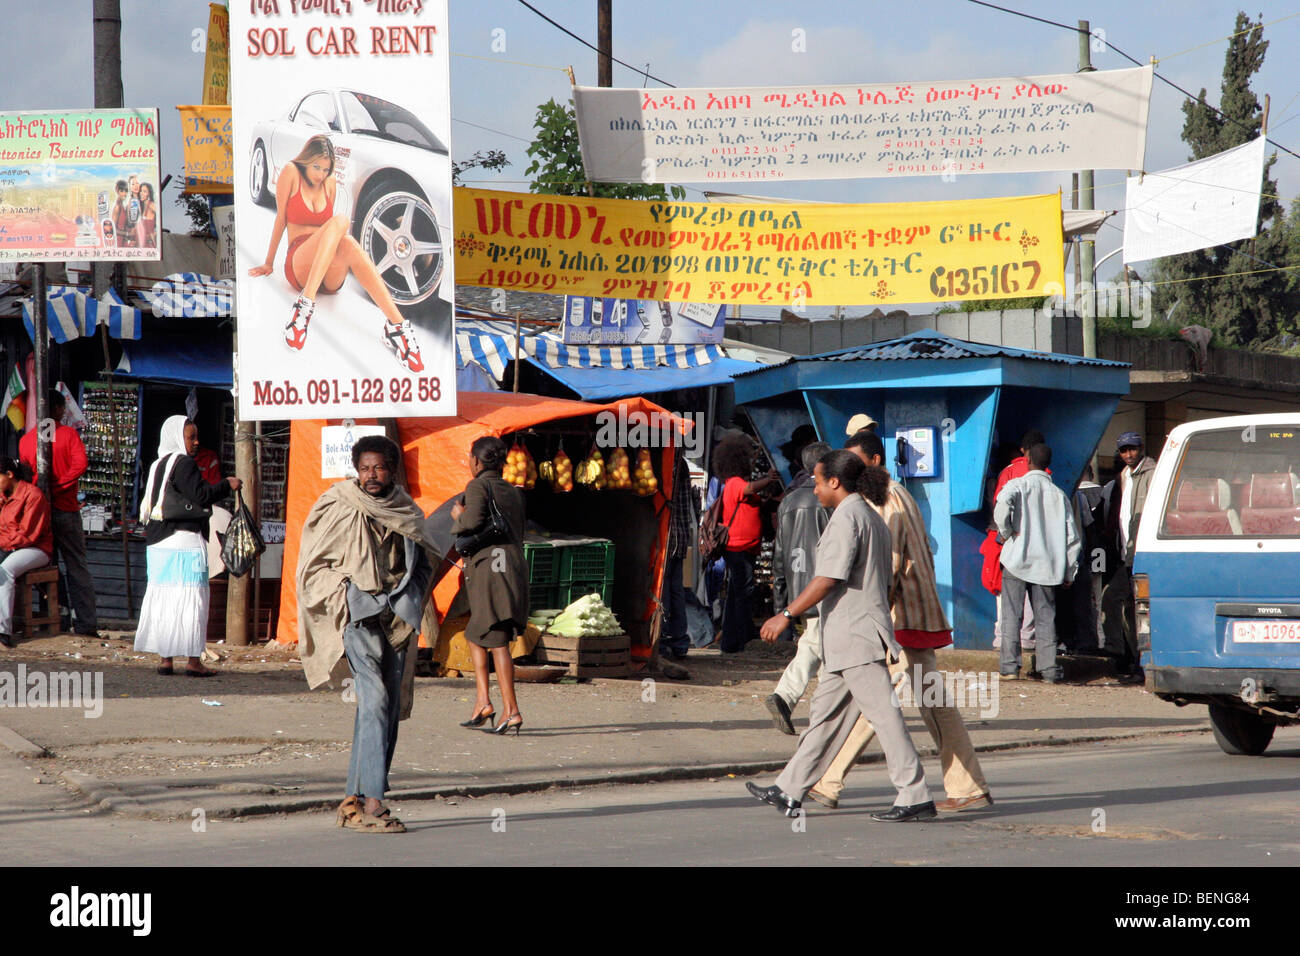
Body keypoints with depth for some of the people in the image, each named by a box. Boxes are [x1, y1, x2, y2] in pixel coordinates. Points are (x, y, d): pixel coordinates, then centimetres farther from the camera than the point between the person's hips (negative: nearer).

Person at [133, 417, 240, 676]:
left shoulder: (157, 465, 14)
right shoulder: (183, 464, -12)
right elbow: (201, 495, -19)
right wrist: (227, 486, -5)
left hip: (157, 543, 8)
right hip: (185, 541, -8)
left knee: (161, 597, 8)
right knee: (189, 598, -5)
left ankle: (165, 658, 10)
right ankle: (193, 661, -4)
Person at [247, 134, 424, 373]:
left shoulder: (330, 184, 18)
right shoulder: (291, 172, 6)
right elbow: (281, 218, 6)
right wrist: (269, 263, 9)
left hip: (332, 275, 3)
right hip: (299, 263, -3)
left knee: (347, 243, -36)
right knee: (339, 222, -32)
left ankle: (396, 325, -57)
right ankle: (306, 302, -54)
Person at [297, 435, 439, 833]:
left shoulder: (406, 511, 12)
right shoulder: (336, 509, -1)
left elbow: (425, 561, 23)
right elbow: (313, 566, 2)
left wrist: (411, 595, 5)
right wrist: (345, 592, -11)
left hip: (397, 617, 6)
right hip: (357, 614, -6)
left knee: (387, 709, 4)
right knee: (375, 699, -19)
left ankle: (354, 799, 13)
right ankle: (372, 804, -23)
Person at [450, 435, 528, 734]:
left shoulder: (478, 487, -4)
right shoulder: (513, 492, 19)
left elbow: (474, 521, -20)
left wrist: (458, 517, 2)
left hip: (490, 566, -8)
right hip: (515, 562, 8)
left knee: (498, 641, -7)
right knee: (475, 634, 16)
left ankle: (512, 712, -11)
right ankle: (482, 701, 9)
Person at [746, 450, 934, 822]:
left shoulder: (846, 518, -12)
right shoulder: (872, 517, 19)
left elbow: (829, 579, -19)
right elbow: (885, 582, 21)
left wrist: (786, 614, -14)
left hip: (855, 638, -10)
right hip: (849, 641, 10)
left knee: (883, 713, -9)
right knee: (825, 712, 12)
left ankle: (915, 797, -9)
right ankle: (790, 791, 17)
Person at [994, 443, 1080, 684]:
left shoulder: (1018, 485, -1)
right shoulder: (1059, 495, 9)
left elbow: (1002, 504, -25)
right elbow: (1072, 536, 8)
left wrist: (1005, 533, -9)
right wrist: (1068, 571, 14)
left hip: (1017, 559, -3)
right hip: (1047, 564, 3)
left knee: (1012, 615, 3)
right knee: (1045, 618, 6)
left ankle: (1010, 666, -2)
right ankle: (1049, 668, 0)